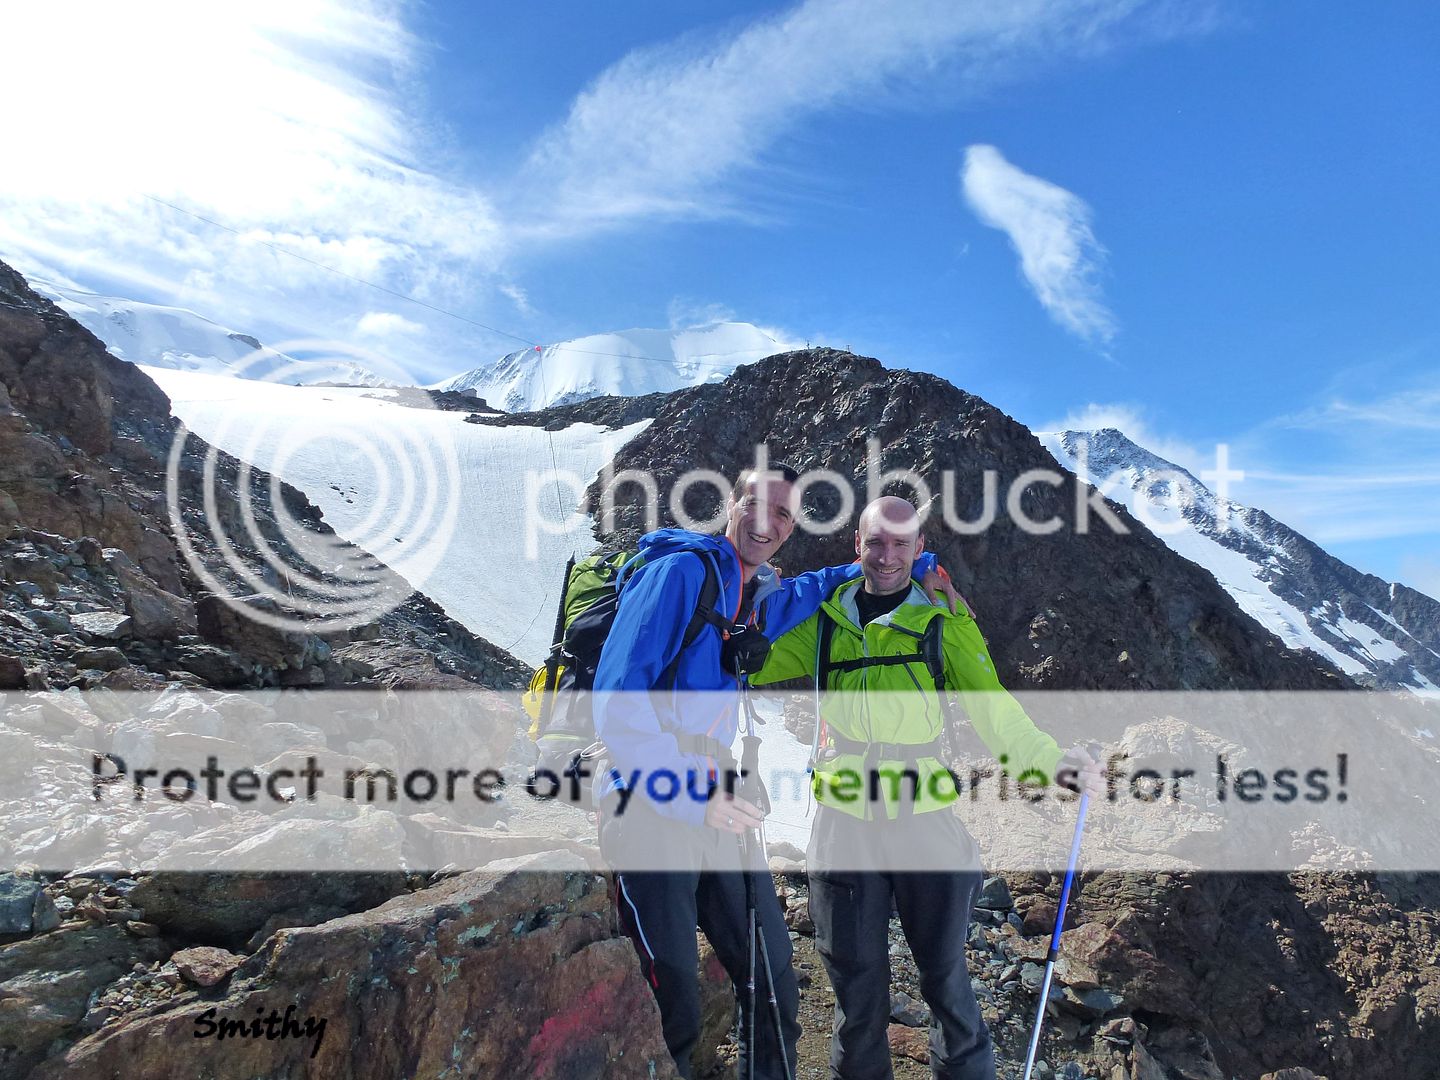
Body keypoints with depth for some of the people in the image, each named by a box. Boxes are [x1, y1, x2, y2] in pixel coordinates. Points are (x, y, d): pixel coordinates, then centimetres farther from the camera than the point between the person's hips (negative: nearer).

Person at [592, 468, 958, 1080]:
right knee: (672, 1016, -1)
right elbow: (617, 701, -20)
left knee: (774, 986, 11)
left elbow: (819, 586, 33)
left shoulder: (761, 597, 11)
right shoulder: (681, 571, -13)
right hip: (652, 811, -7)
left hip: (716, 808, 7)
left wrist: (915, 566, 24)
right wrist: (693, 794, -26)